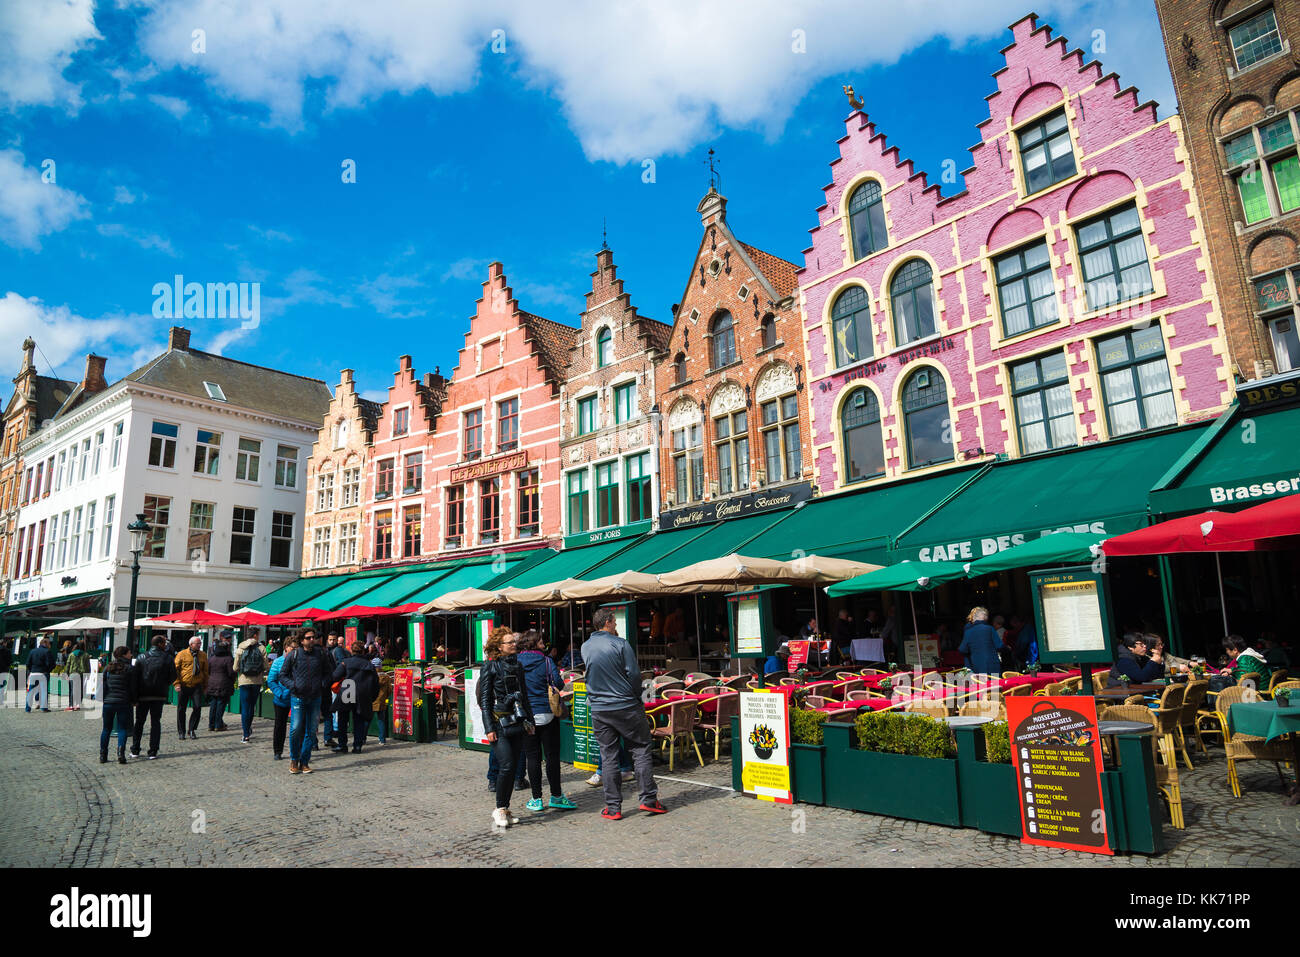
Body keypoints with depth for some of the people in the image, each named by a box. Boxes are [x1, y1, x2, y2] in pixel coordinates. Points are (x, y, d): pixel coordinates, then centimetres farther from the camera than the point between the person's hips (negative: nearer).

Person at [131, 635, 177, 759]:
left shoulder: (141, 658, 1)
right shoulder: (168, 659, -5)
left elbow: (135, 678, -2)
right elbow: (173, 677, -3)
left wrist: (135, 697, 0)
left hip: (143, 695, 1)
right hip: (159, 695, -1)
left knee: (139, 722, 15)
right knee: (155, 722, 6)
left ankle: (135, 750, 16)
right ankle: (153, 752, 4)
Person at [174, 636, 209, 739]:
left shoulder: (203, 655, 9)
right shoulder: (182, 654, 0)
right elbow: (175, 669, 0)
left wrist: (205, 685, 13)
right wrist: (177, 683, -10)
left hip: (197, 686, 2)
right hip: (183, 686, -2)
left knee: (198, 707, -7)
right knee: (181, 709, 5)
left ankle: (192, 730, 9)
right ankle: (181, 732, 19)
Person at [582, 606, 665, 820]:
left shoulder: (586, 647, 4)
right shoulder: (620, 644, -11)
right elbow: (634, 674, -9)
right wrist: (636, 698, 5)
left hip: (599, 710, 4)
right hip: (626, 707, -4)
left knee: (608, 756, 7)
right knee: (640, 749, 7)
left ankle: (613, 808, 9)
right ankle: (648, 798, 6)